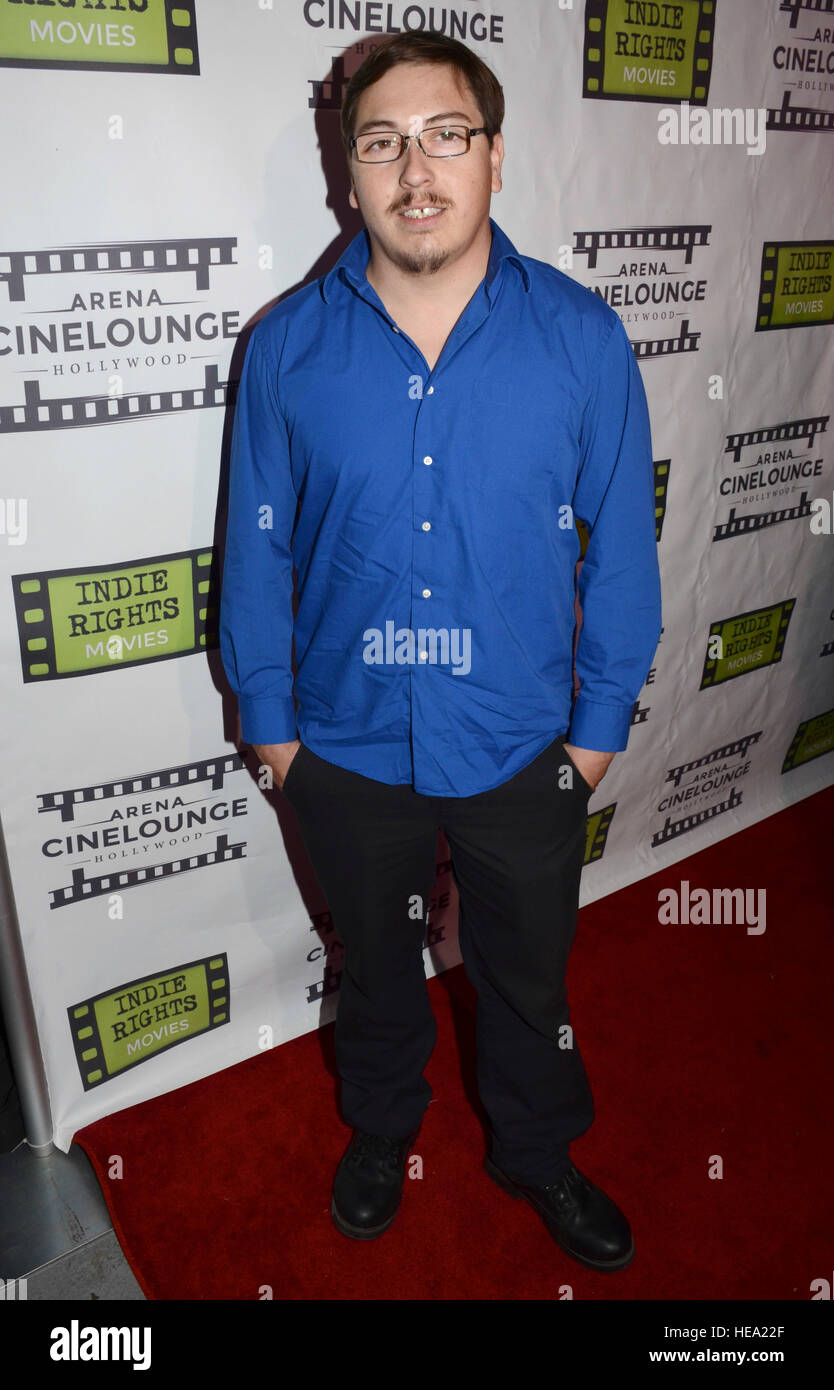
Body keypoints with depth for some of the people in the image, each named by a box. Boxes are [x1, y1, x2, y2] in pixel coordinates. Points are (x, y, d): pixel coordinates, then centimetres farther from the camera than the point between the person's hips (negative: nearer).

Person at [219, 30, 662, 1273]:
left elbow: (621, 542, -4)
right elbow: (257, 544, -1)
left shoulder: (582, 337, -10)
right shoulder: (290, 346, -9)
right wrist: (267, 715, 2)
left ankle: (536, 1151, 50)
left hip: (523, 748, 0)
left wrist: (603, 716, -2)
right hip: (349, 748, 1)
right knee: (375, 963, 24)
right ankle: (382, 1128, 54)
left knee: (527, 973, 20)